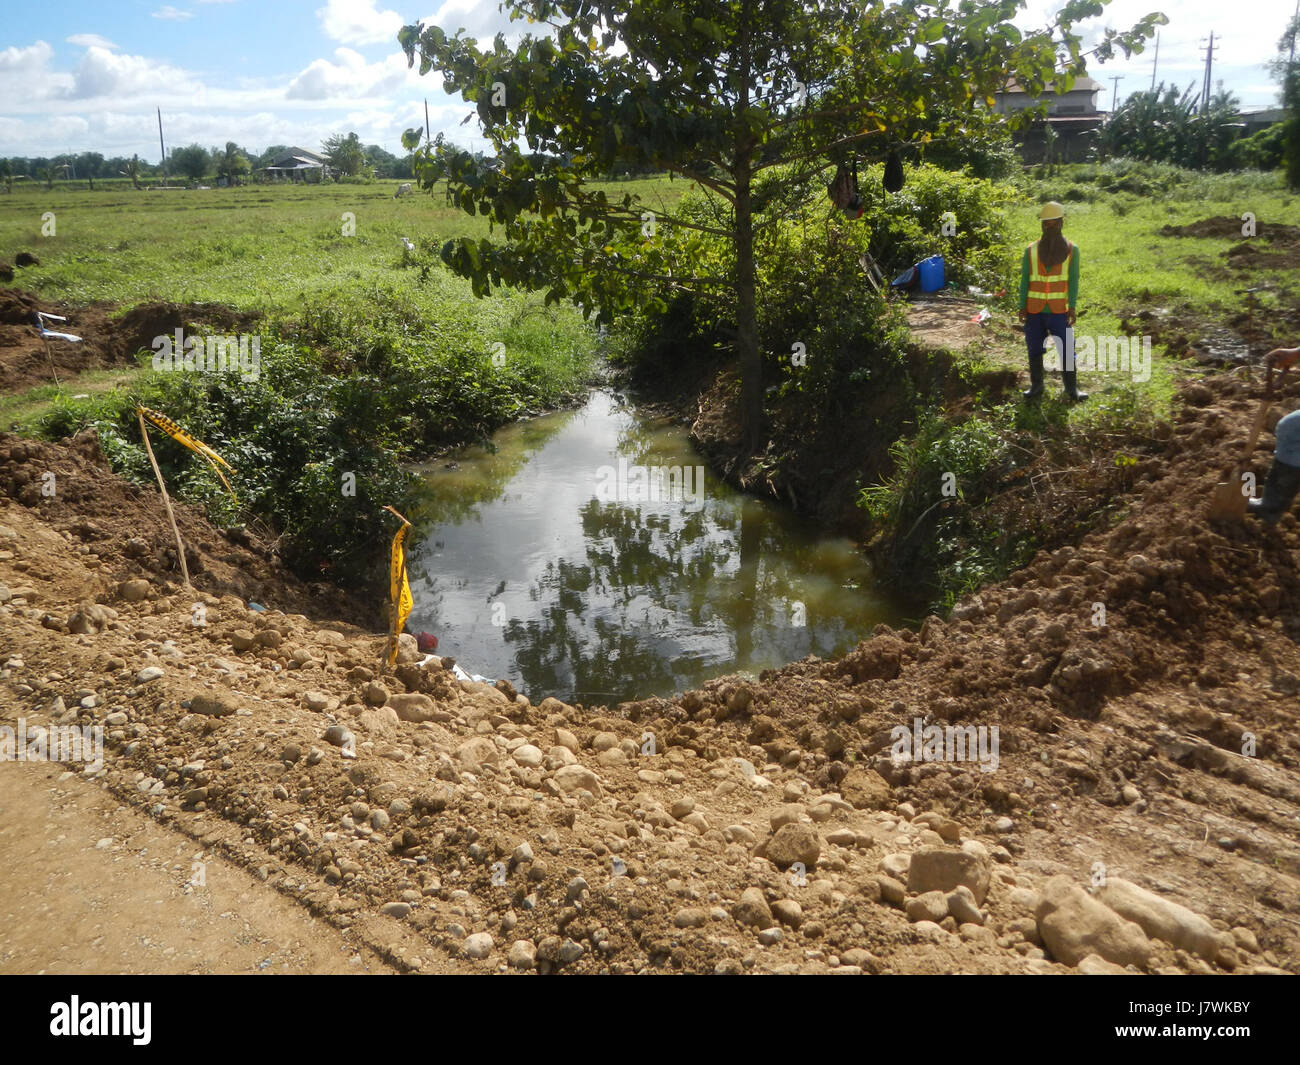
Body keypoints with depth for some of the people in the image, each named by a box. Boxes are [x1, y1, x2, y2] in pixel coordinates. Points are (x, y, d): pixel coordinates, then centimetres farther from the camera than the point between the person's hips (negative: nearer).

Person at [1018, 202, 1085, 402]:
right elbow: (1025, 280, 2)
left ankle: (1071, 388, 6)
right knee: (1035, 349, 5)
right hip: (1034, 310, 1)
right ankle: (1036, 386, 17)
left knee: (1066, 350, -3)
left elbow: (1073, 280, -4)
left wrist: (1072, 307, -12)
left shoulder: (1071, 250, 0)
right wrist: (1022, 307, -5)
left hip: (1059, 311, -1)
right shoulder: (1031, 250, 2)